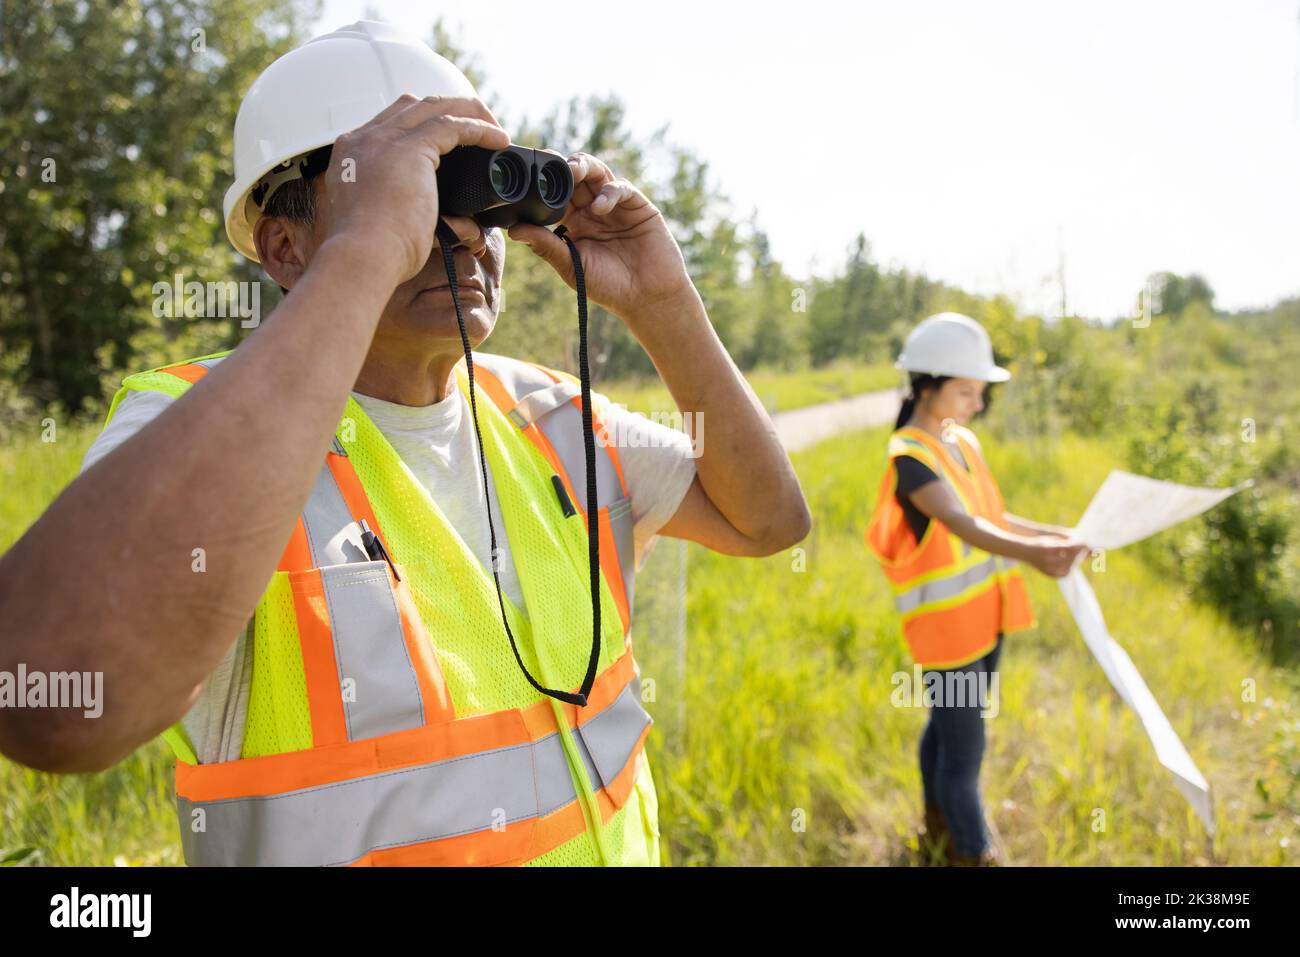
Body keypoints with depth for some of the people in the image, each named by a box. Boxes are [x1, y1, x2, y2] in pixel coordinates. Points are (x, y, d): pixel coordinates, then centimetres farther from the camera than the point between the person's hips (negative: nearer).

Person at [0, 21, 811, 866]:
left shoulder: (547, 417, -4)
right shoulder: (195, 429, -23)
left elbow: (768, 520, 0)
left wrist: (663, 305, -15)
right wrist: (367, 252, -41)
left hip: (610, 840, 6)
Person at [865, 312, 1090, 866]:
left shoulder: (965, 442, 7)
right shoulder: (909, 457, -20)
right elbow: (962, 525, -35)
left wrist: (1049, 533, 6)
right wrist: (1027, 552, -50)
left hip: (985, 616, 8)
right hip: (944, 627, -8)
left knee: (949, 728, 23)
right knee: (965, 750, -1)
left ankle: (938, 829, 41)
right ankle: (974, 854, 13)